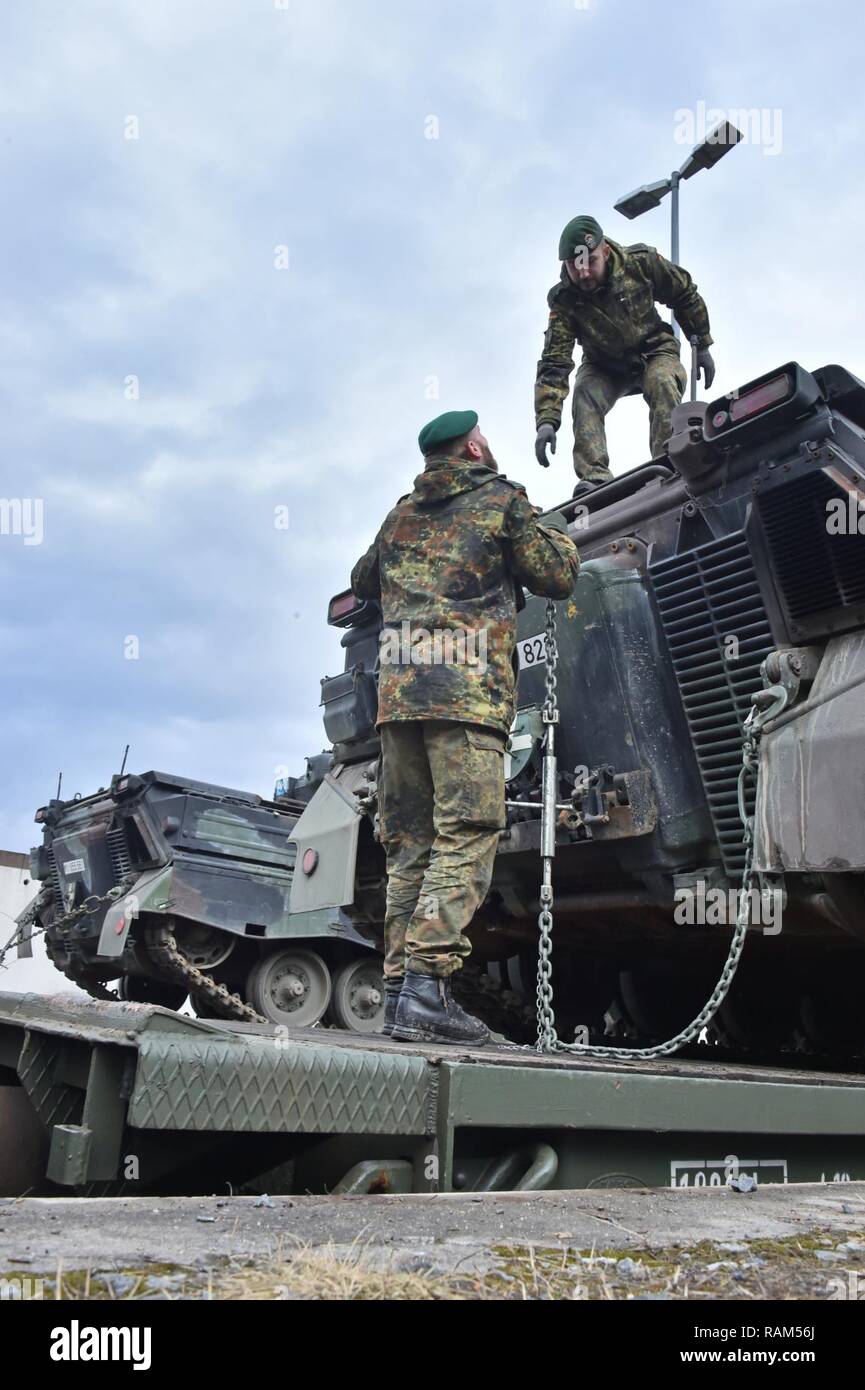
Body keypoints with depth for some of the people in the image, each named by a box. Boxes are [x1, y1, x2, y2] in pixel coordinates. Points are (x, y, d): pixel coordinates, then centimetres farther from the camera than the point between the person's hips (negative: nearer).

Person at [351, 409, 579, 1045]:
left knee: (409, 846, 8)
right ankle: (426, 987, -19)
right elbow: (559, 576, 7)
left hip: (397, 693, 6)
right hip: (469, 694, -6)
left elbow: (363, 580, 37)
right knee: (465, 838, -10)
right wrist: (555, 530, 26)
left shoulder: (401, 515, 23)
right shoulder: (502, 500, 8)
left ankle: (398, 985, 7)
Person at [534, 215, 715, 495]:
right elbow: (553, 364, -29)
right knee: (584, 395, -28)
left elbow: (685, 295, -4)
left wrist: (702, 346, 2)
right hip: (605, 367, 1)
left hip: (654, 352, -1)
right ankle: (594, 480, -33)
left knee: (663, 384, -33)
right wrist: (547, 421, -40)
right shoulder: (564, 300, -24)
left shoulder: (641, 262, -22)